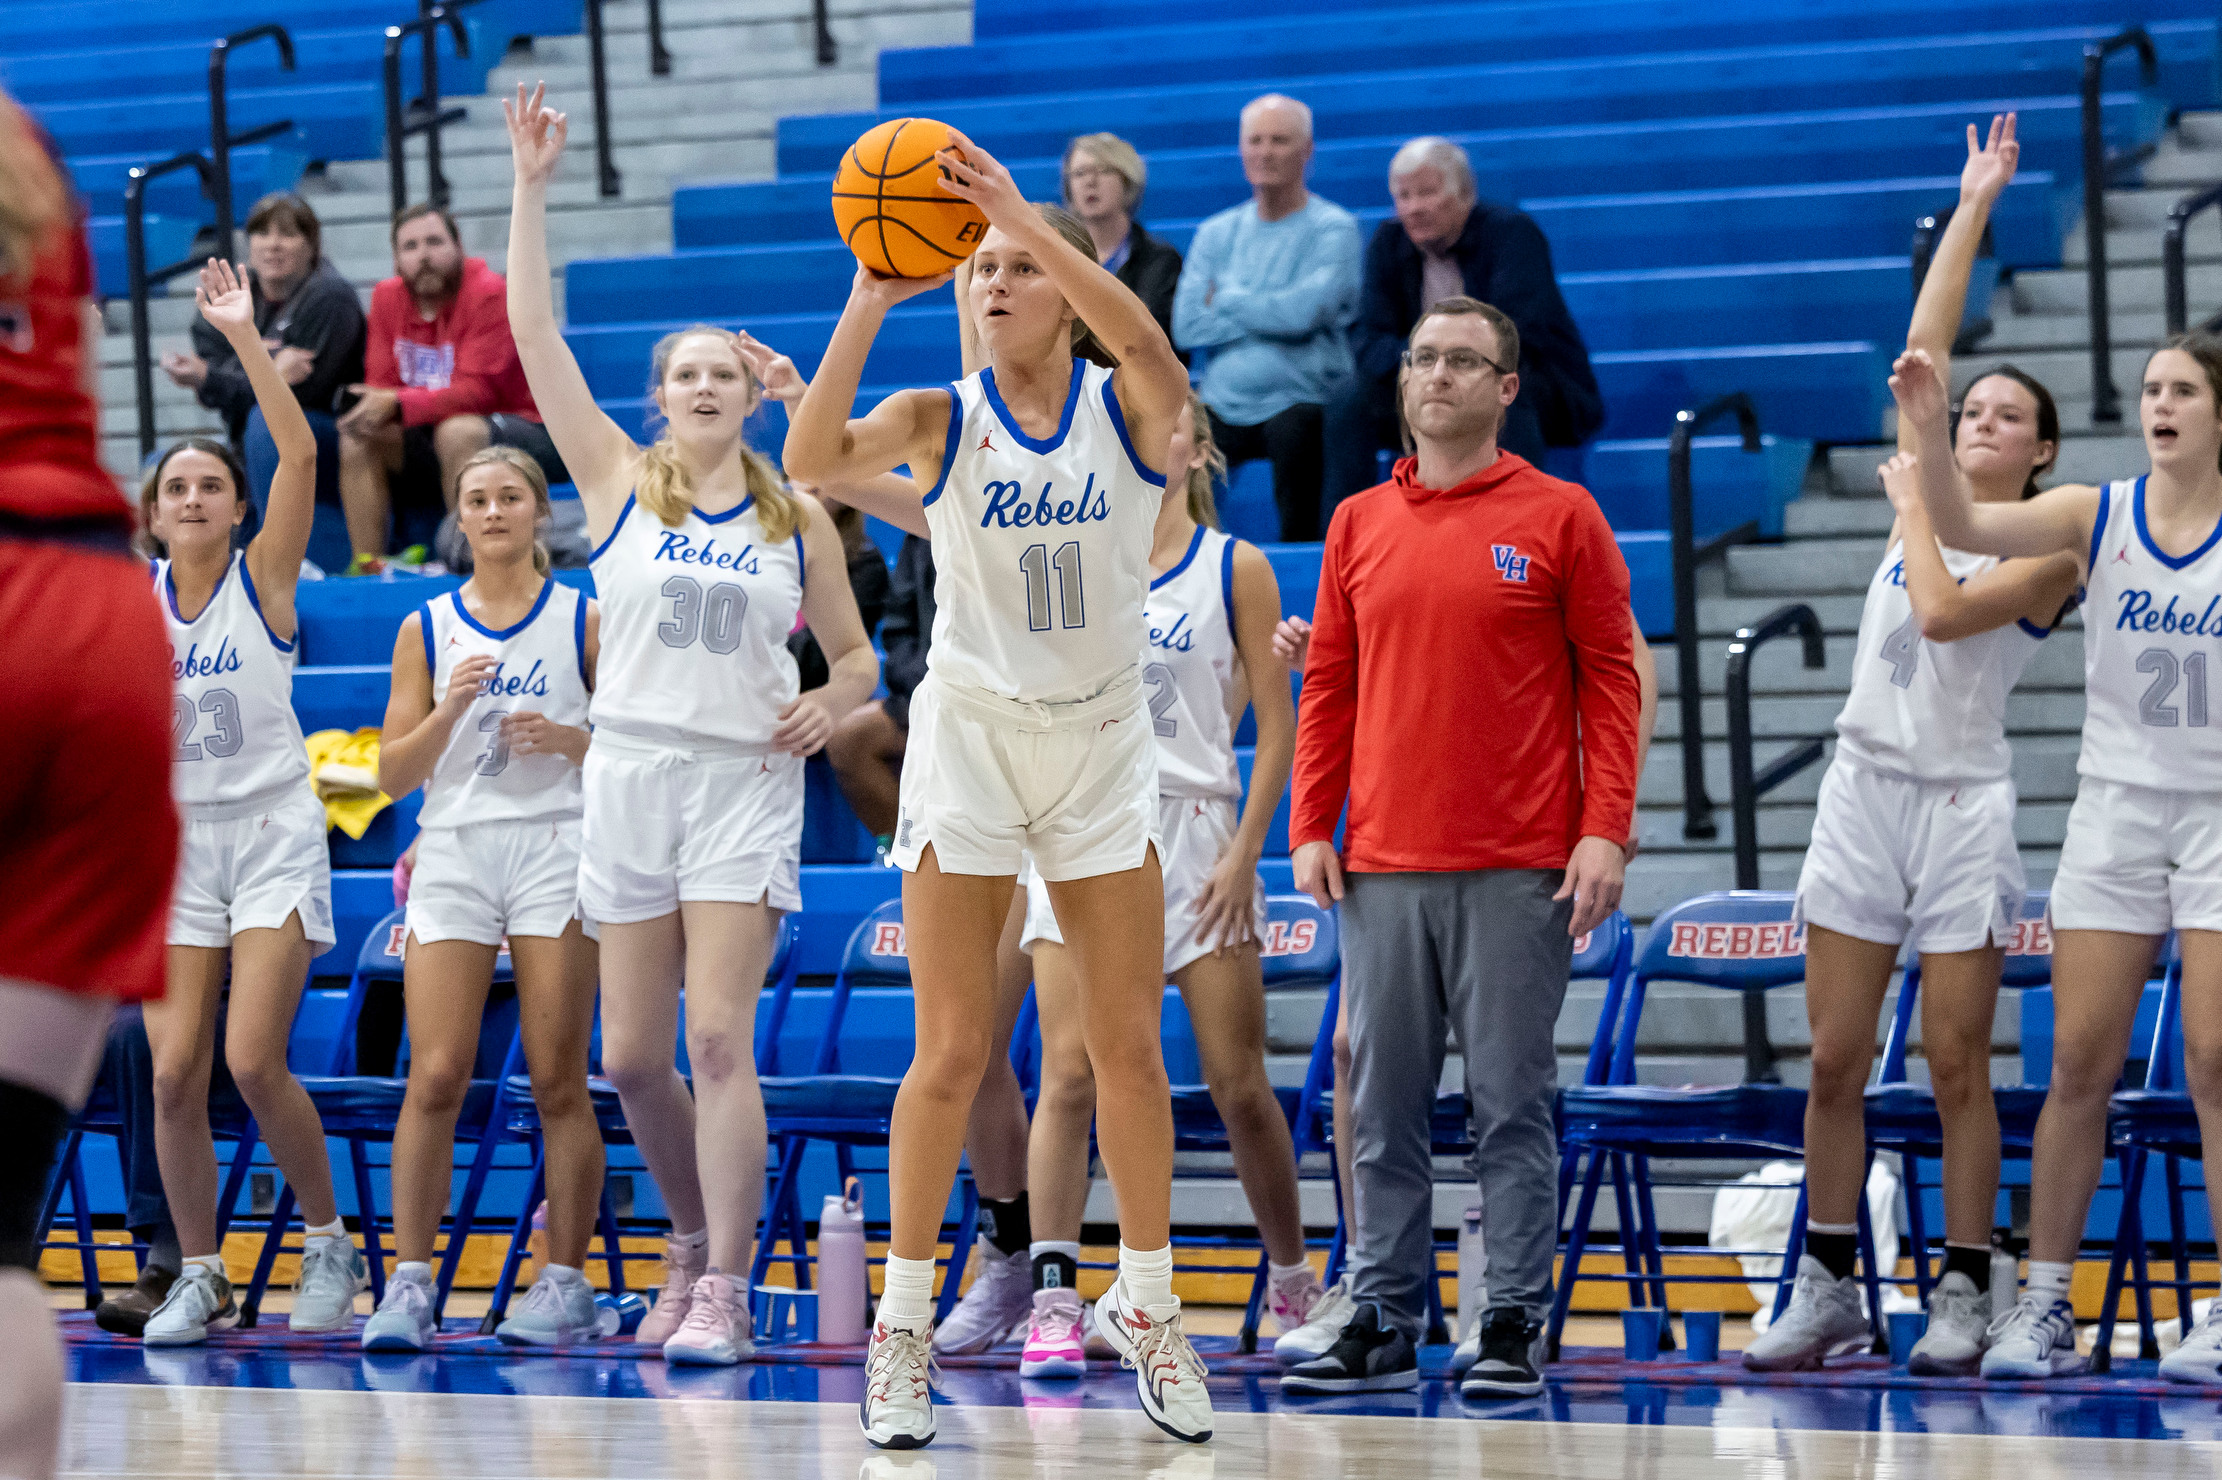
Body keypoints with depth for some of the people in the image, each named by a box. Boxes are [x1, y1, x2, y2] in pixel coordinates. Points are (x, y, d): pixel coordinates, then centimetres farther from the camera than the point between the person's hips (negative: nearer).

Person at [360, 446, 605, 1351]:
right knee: (435, 1076, -9)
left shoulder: (585, 620, 6)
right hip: (453, 852, 1)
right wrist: (451, 710, -9)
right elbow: (393, 773, 7)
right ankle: (409, 1282, -6)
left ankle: (565, 1282, 3)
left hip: (556, 851, -1)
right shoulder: (426, 629, 10)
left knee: (557, 1080, -2)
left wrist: (569, 740, -11)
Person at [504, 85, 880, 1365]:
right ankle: (697, 1241, 25)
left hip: (747, 782, -2)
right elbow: (535, 336, -1)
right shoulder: (620, 483, 5)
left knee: (718, 1039, -12)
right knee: (632, 1055, 3)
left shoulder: (798, 521, 7)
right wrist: (531, 187, -4)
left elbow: (858, 657, 15)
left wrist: (829, 704, -8)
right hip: (633, 770, 2)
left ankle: (724, 1289, -11)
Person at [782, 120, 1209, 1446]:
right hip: (970, 737, -1)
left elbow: (1156, 357, -31)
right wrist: (871, 301, -34)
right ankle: (906, 1321, 6)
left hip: (1103, 740, 1)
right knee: (953, 1053, -2)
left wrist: (1025, 216, -40)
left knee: (1131, 1046, 5)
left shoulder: (1127, 412, -5)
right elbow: (814, 459, -24)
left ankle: (1148, 1306, 18)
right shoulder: (943, 419, -4)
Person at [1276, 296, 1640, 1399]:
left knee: (1512, 1105, -2)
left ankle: (1514, 1327, 3)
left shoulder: (1559, 517, 1)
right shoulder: (1359, 524, 12)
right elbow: (1328, 687, 14)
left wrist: (1605, 832, -9)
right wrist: (1310, 828, 5)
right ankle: (1381, 1324, 10)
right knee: (1382, 1109, 5)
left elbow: (1611, 678, 0)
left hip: (1518, 871, -4)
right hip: (1382, 866, 4)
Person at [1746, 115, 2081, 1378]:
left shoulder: (2049, 551, -3)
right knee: (1835, 1061, 2)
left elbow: (1944, 610, -19)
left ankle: (1965, 1296, 4)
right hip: (1864, 790, 5)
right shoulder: (1933, 496, 11)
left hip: (1962, 806, -4)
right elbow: (1925, 343, 9)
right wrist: (1973, 212, 9)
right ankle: (1829, 1290, 7)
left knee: (1956, 1065, -3)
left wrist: (1913, 501, -5)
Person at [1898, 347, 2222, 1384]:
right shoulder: (2095, 516, 1)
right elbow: (1961, 529, -14)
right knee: (2079, 1063, 0)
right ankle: (2045, 1305, 7)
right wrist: (1931, 434, -31)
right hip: (2116, 807, 2)